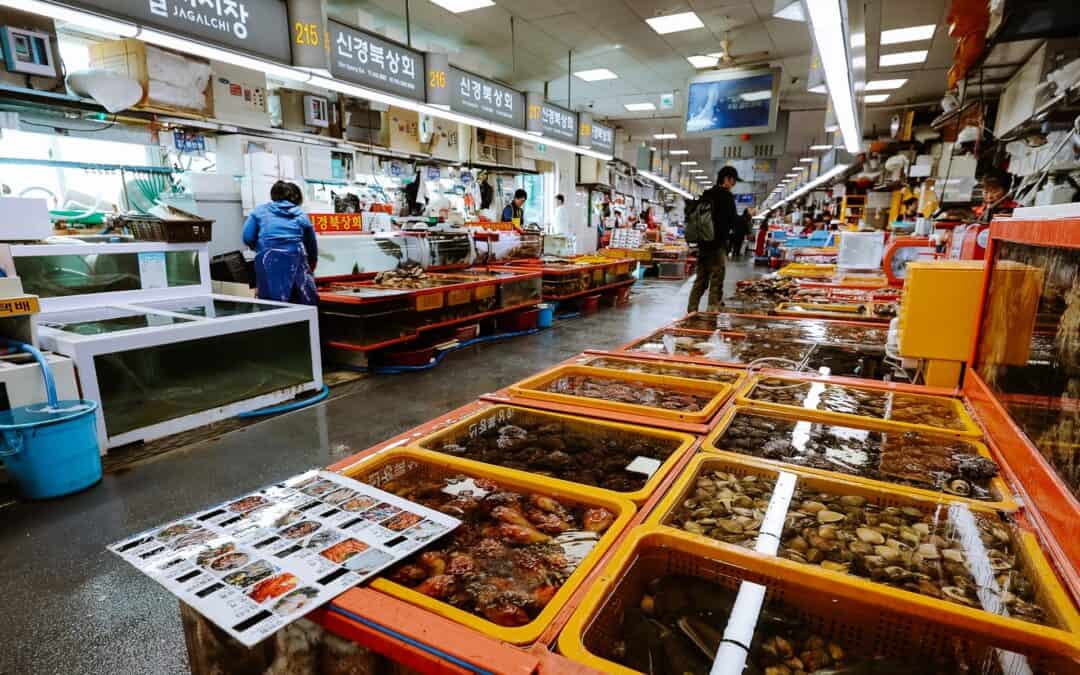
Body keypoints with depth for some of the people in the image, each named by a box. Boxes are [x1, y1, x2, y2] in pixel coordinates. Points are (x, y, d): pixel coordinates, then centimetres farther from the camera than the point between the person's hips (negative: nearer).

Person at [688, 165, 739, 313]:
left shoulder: (705, 195, 14)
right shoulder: (726, 196, -9)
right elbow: (733, 221, -9)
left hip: (703, 244, 8)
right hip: (718, 245, -8)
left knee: (700, 281, 12)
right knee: (716, 283, -4)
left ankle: (691, 311, 13)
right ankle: (713, 311, -5)